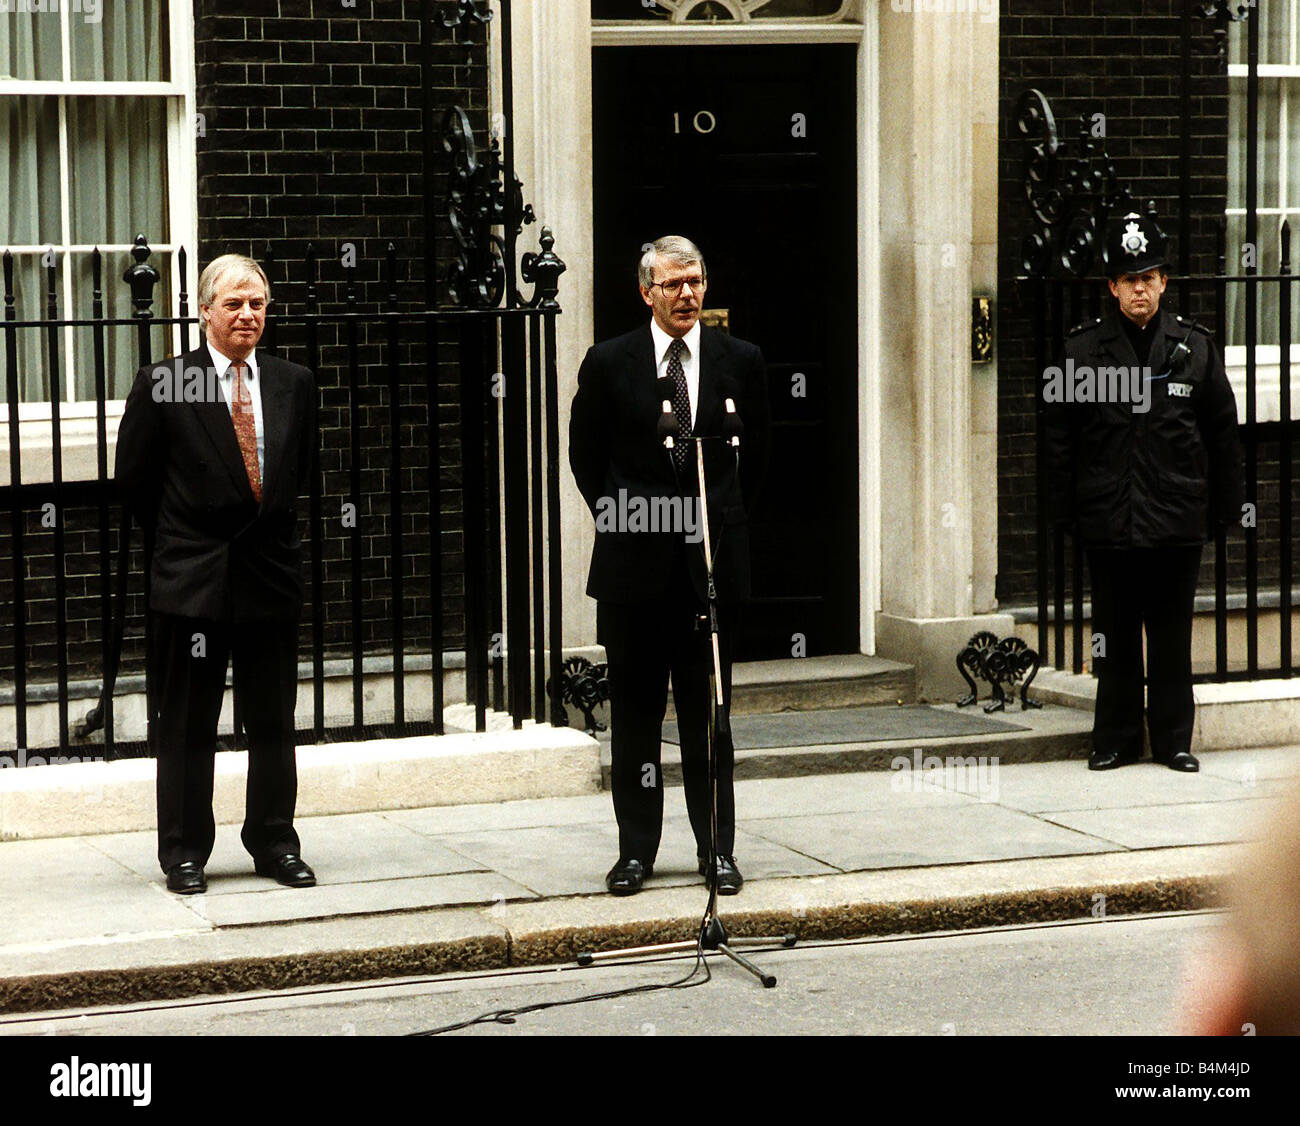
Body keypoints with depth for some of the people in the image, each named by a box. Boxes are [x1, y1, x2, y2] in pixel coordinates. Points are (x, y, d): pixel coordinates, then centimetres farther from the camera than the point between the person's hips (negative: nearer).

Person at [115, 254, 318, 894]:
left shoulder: (293, 385, 6)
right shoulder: (162, 385, -6)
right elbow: (133, 480, 2)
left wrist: (265, 528, 13)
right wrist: (181, 541, 7)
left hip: (271, 574, 3)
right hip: (193, 577, -3)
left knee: (274, 722, 9)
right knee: (186, 725, 3)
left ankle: (274, 845, 20)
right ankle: (184, 853, 13)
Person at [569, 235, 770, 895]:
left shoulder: (740, 362, 4)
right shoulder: (609, 363, 0)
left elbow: (755, 455, 15)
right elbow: (585, 455, 10)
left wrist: (723, 521, 10)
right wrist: (622, 519, 7)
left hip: (713, 561, 1)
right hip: (634, 567, -1)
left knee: (709, 714, 5)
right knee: (634, 713, 5)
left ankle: (718, 850, 12)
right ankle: (635, 851, 12)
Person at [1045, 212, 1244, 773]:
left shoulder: (1195, 347, 4)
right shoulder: (1083, 349, 1)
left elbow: (1223, 433, 9)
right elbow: (1060, 437, 4)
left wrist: (1225, 508, 6)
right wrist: (1068, 510, 1)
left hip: (1177, 517, 0)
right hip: (1109, 518, 0)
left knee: (1172, 636, 6)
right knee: (1114, 635, 6)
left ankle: (1173, 738, 14)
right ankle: (1116, 738, 14)